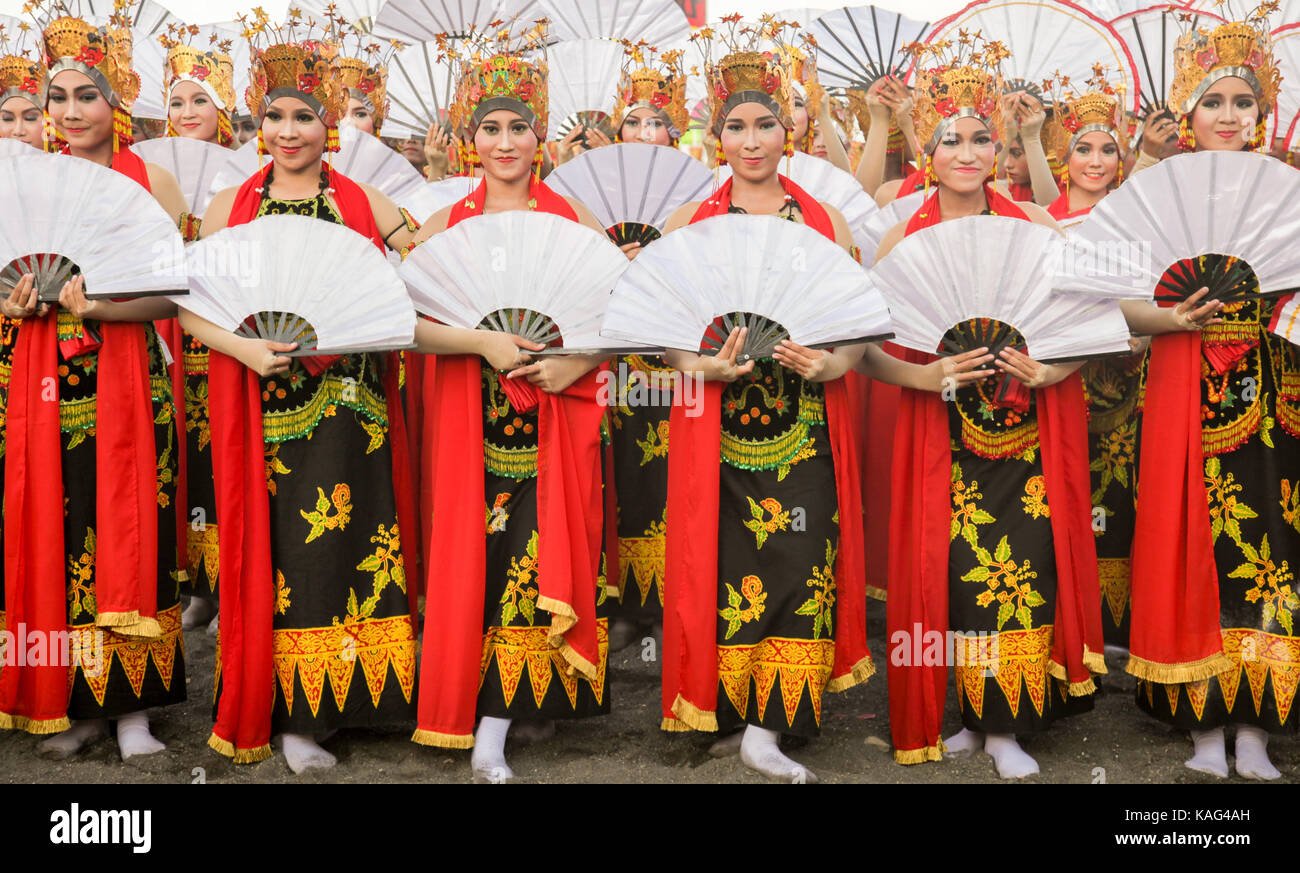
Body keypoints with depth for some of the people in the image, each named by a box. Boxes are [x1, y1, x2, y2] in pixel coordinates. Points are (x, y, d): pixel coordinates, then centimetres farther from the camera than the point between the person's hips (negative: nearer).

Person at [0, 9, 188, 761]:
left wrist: (99, 308, -21)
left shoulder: (152, 180, -1)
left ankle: (134, 705, 9)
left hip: (127, 380, -3)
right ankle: (74, 704, 16)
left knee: (129, 535, -1)